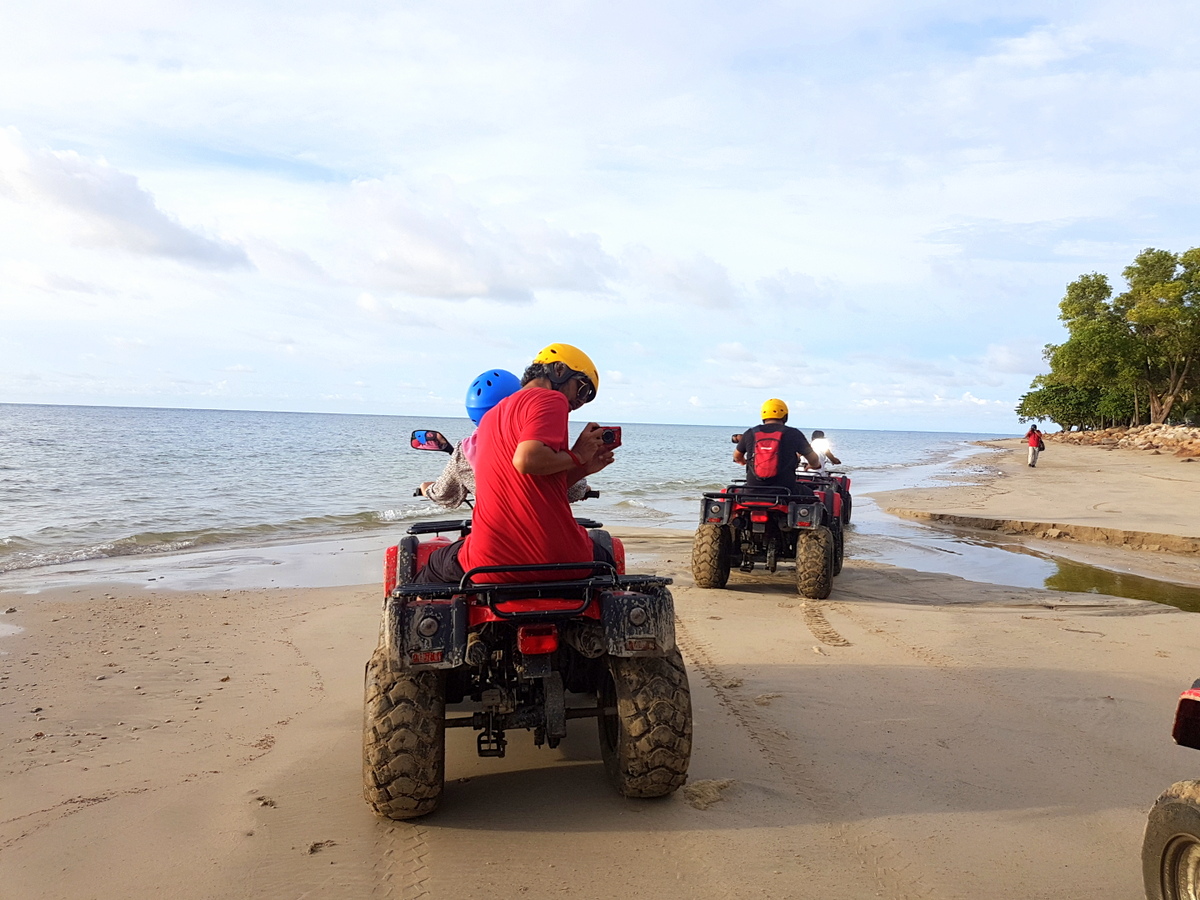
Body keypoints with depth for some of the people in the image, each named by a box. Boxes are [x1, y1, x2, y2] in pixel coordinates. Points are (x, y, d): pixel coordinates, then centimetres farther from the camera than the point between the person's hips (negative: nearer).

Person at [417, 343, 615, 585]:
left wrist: (581, 469, 19)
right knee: (604, 556, 30)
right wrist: (576, 457, -7)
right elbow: (527, 460, -23)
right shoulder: (551, 400, -5)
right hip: (559, 563, -5)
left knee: (435, 565, 35)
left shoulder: (490, 417, 19)